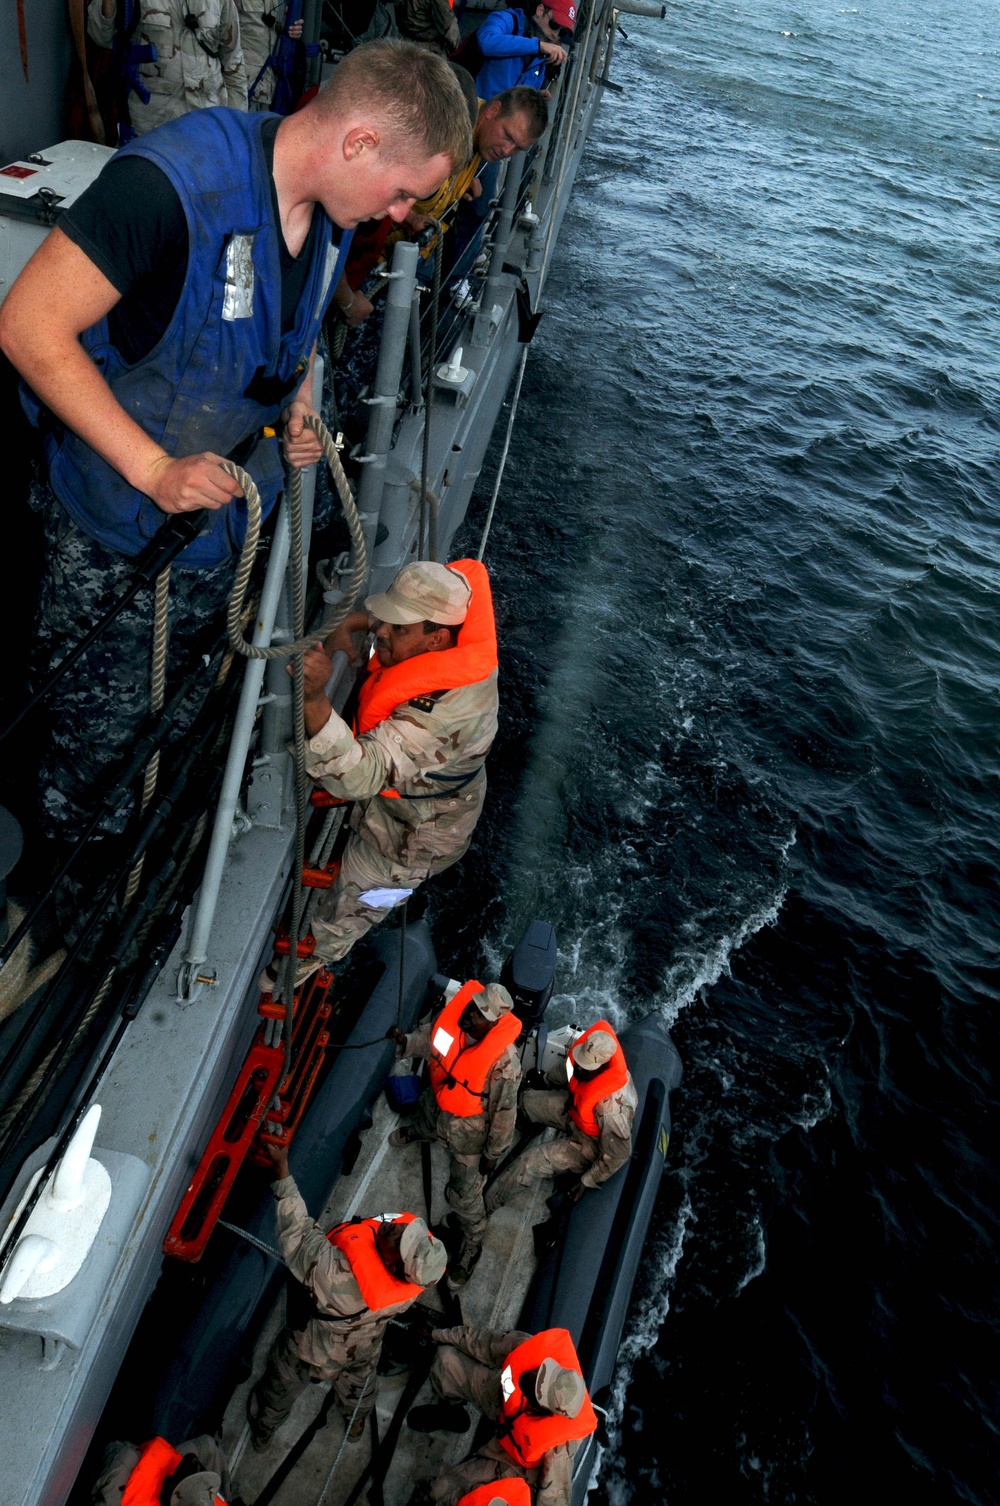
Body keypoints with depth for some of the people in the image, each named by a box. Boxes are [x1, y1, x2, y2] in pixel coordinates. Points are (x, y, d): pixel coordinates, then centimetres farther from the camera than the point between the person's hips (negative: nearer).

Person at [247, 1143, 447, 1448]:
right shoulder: (419, 1277, -36)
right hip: (366, 1346, 3)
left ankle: (262, 1429, 58)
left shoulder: (335, 1273, -51)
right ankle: (356, 1423, 66)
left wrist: (281, 1168, -32)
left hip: (315, 1350, -3)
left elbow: (297, 1231, -37)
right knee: (360, 1378, 37)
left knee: (282, 1385, 30)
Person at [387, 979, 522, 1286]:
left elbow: (504, 1111, -26)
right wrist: (407, 1042, -26)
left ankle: (472, 1245, 41)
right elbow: (432, 1037, -6)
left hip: (469, 1130, -6)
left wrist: (493, 1152, -13)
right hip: (435, 1103, 6)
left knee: (464, 1194, 12)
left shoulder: (503, 1063, -40)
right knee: (423, 1122, 40)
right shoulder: (457, 1015, -27)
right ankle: (417, 1132, 79)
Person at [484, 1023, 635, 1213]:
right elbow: (567, 1068, 2)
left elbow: (619, 1153, -29)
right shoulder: (587, 1060, -24)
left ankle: (486, 1205, 5)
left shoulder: (611, 1105, -43)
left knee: (532, 1160, -15)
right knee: (526, 1101, 9)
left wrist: (588, 1182, -17)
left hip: (590, 1141, -7)